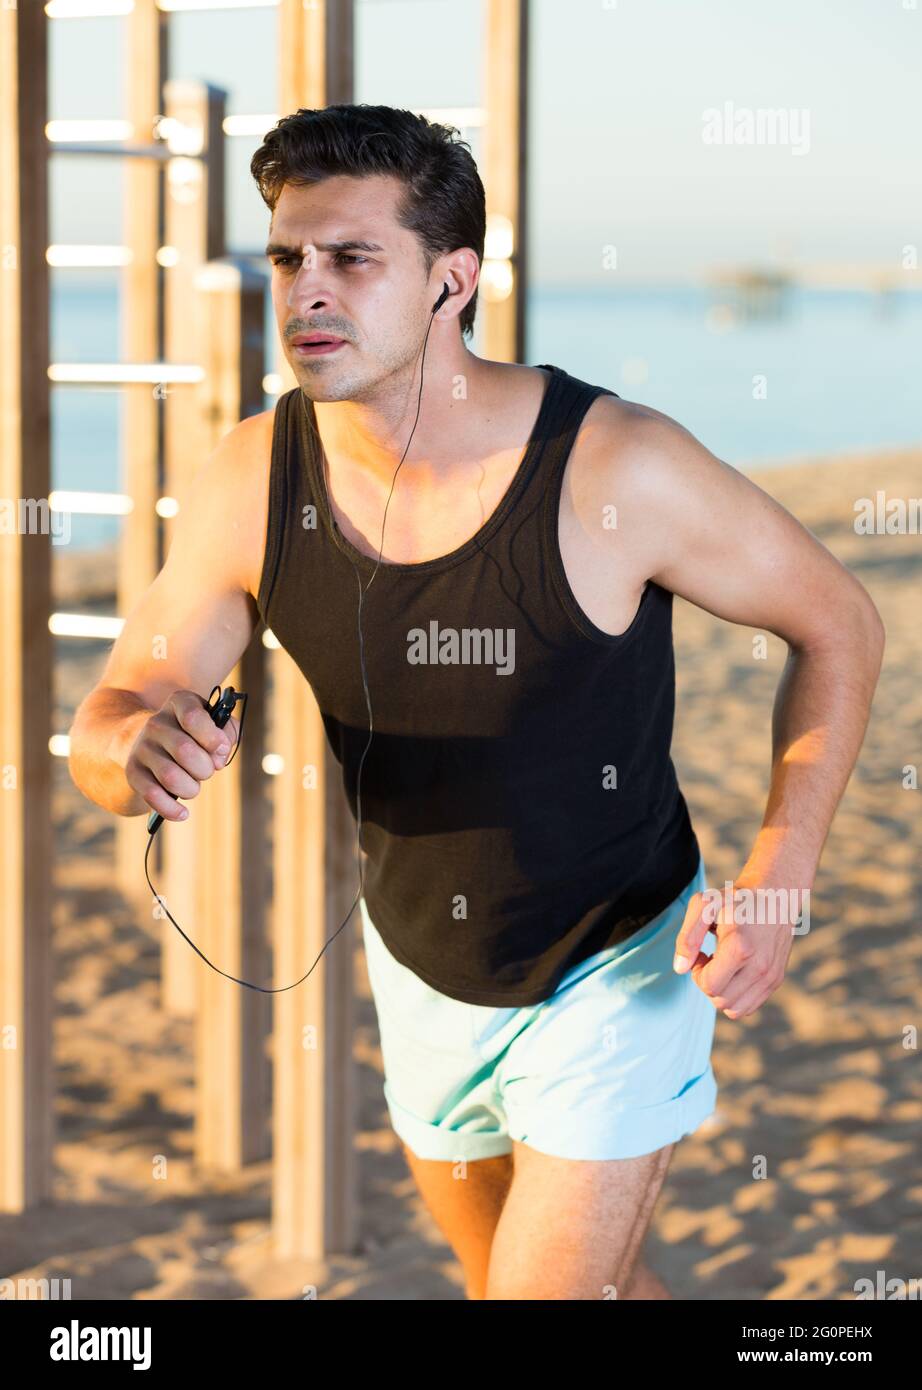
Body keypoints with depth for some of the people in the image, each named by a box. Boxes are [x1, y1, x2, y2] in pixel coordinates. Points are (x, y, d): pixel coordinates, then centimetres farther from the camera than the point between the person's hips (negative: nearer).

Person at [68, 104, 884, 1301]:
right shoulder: (253, 483, -17)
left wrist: (779, 875, -24)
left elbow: (838, 623, -14)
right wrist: (139, 752, -36)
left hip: (617, 967, -5)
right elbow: (104, 729, -11)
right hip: (423, 966, 5)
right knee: (547, 1273, 24)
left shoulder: (616, 469, -28)